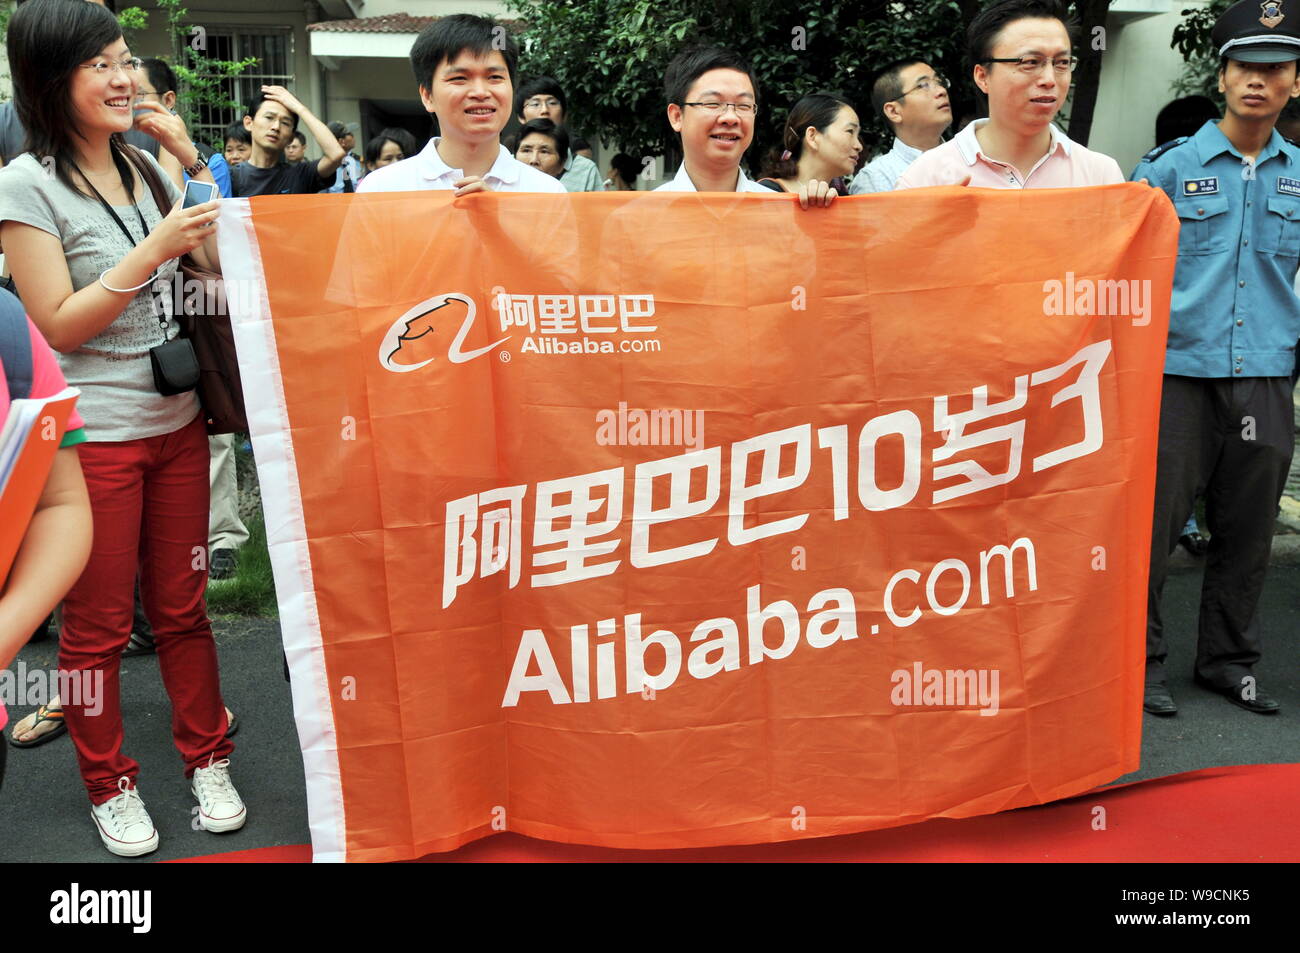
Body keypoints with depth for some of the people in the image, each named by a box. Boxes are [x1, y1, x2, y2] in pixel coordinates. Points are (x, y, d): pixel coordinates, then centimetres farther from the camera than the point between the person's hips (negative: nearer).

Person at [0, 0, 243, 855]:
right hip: (92, 438, -5)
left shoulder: (145, 167, 8)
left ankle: (207, 760, 29)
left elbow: (222, 266, 9)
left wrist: (193, 162, 1)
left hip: (177, 424, 5)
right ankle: (109, 784, 26)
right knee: (99, 624, 9)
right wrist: (156, 246, -19)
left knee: (183, 607, 15)